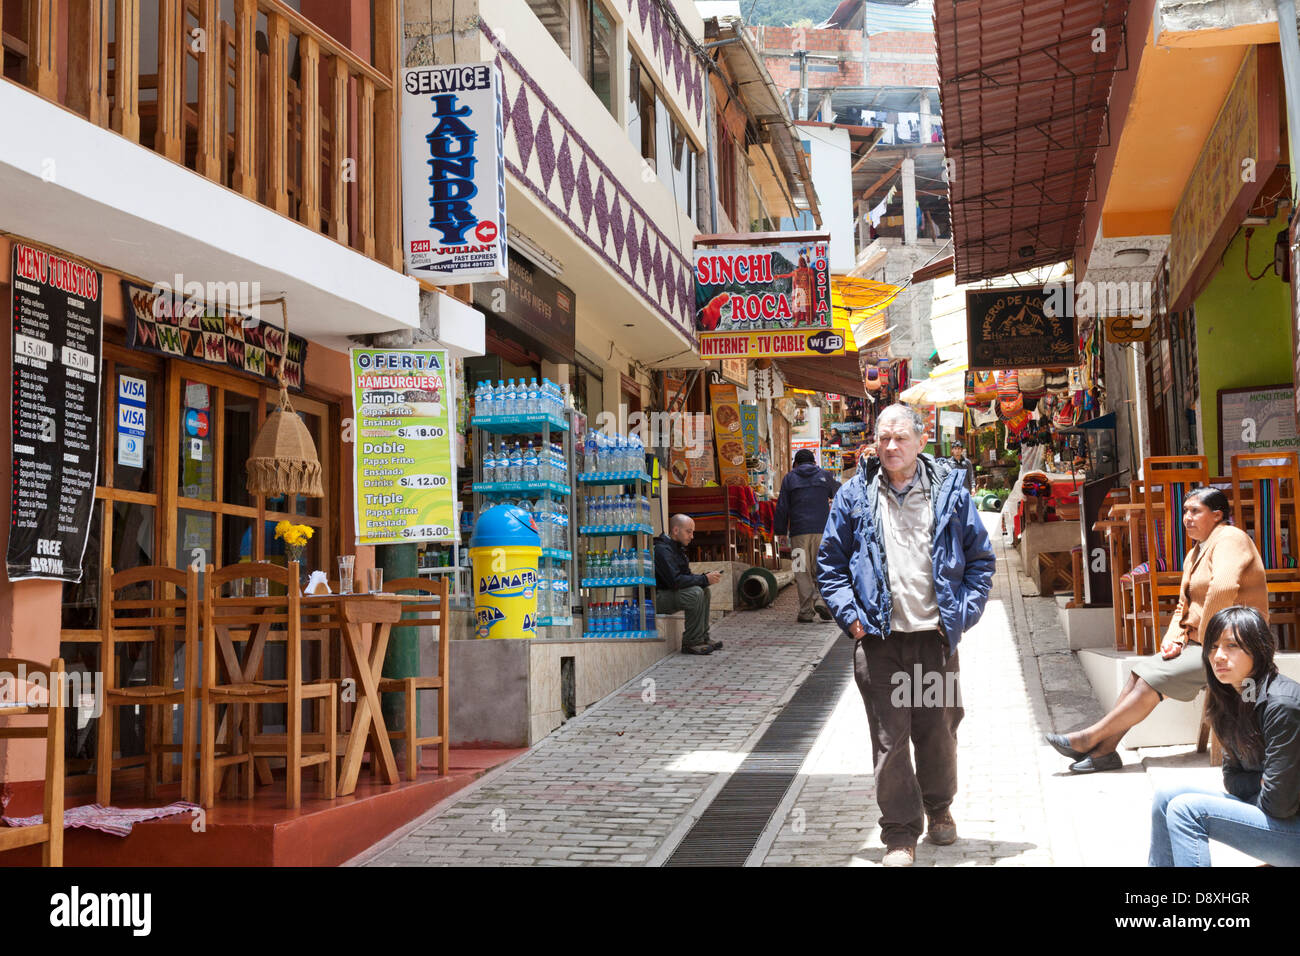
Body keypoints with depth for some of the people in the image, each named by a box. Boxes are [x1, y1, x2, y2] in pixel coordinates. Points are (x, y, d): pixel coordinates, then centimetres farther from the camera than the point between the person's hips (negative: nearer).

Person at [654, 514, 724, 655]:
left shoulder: (676, 547, 15)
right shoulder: (662, 550, -19)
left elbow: (685, 576, 15)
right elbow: (675, 580, -27)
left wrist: (707, 577, -4)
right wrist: (705, 579, -21)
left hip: (667, 593, 11)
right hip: (655, 598, -11)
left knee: (704, 591, 10)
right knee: (695, 593, -26)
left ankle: (703, 638, 9)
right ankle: (691, 643, -20)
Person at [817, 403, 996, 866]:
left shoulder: (949, 491, 4)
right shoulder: (854, 497, 4)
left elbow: (980, 558, 9)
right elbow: (830, 563, 9)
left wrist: (963, 613, 0)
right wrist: (850, 615, -2)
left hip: (935, 636, 1)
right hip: (879, 638, 0)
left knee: (938, 731, 11)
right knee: (889, 737, 1)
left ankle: (939, 808, 35)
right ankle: (900, 831, 12)